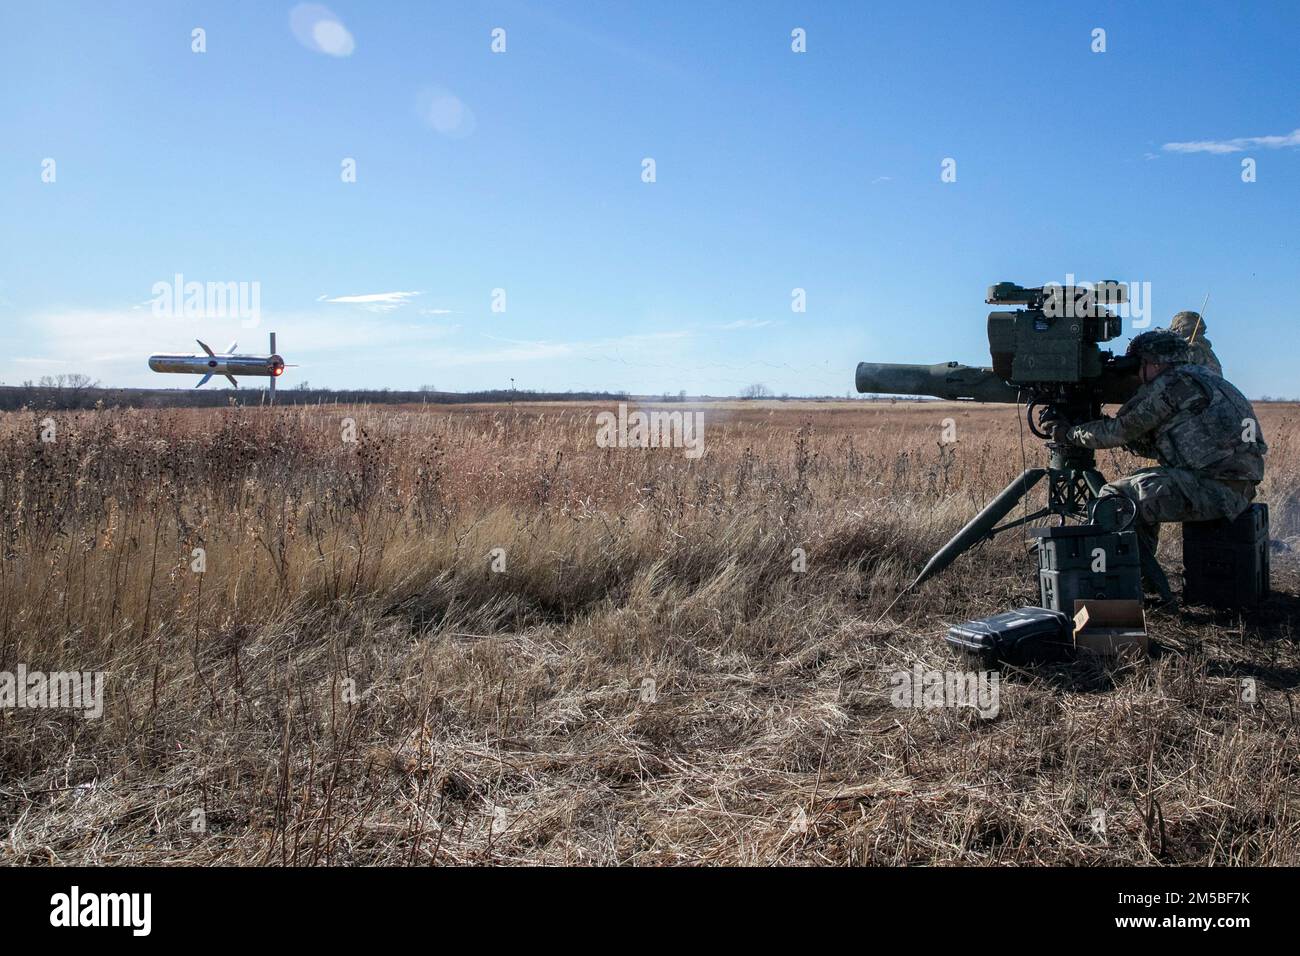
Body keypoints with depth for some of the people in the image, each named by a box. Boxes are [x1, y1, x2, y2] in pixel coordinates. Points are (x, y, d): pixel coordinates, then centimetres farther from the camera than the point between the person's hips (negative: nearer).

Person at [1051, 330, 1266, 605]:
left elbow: (1120, 431, -5)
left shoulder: (1172, 382, -8)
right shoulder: (1202, 377, 23)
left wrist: (1070, 433, 8)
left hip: (1216, 487, -11)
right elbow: (1151, 445, 25)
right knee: (1142, 486, 24)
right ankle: (1143, 576, 25)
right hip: (1238, 487, 11)